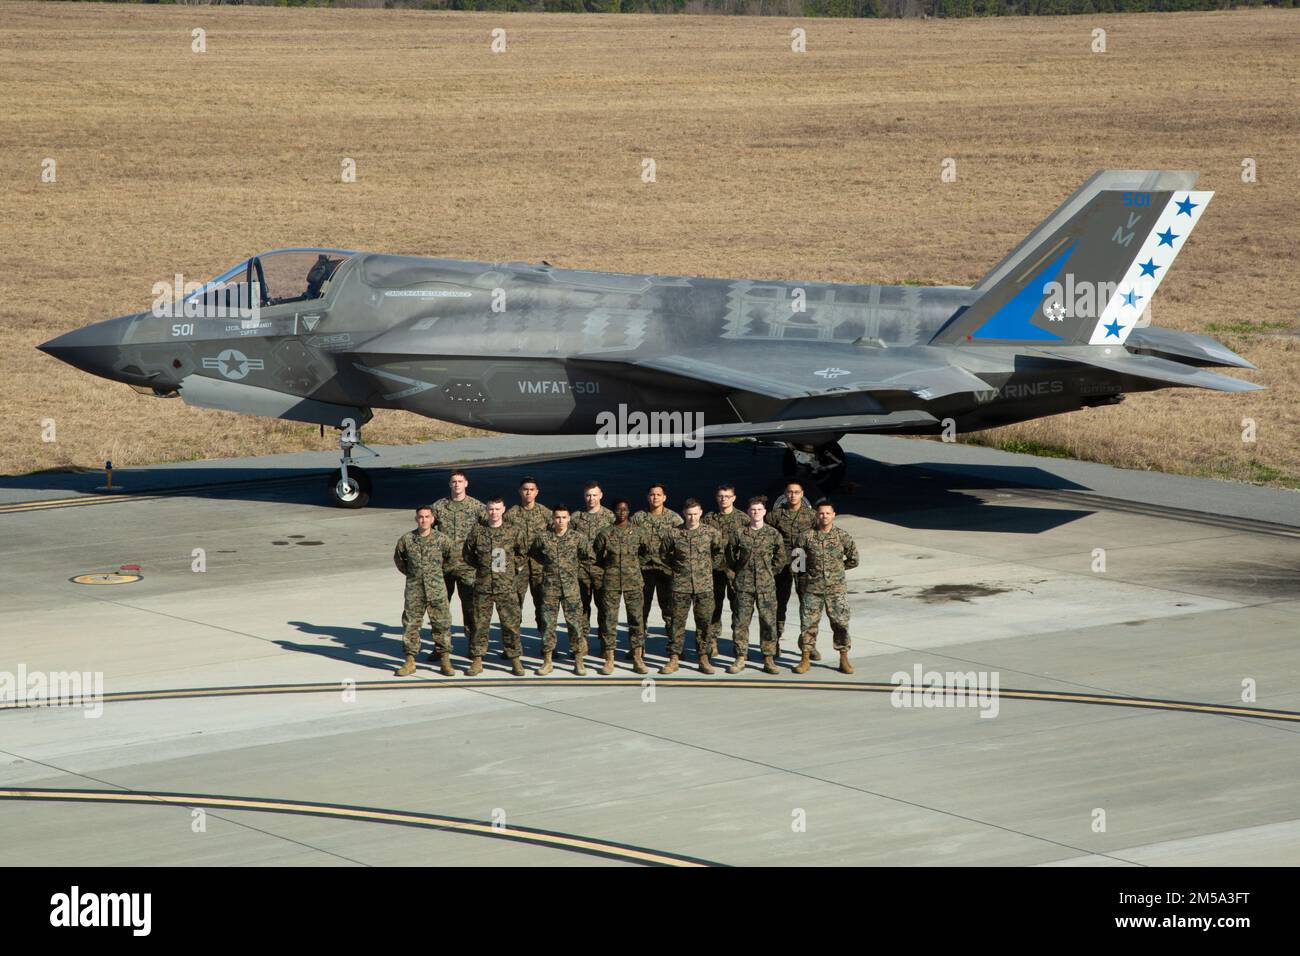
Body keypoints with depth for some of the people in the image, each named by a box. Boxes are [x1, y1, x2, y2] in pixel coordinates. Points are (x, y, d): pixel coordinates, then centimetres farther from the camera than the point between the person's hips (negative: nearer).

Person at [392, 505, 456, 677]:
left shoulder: (441, 539, -3)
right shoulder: (406, 539, 0)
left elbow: (451, 557, 12)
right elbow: (398, 558, 18)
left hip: (436, 590, -1)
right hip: (414, 590, 1)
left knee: (442, 624, 1)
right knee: (410, 625, 2)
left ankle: (445, 661, 9)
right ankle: (410, 661, 9)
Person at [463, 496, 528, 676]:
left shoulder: (513, 532, 2)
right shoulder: (477, 531, 3)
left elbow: (522, 555, 13)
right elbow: (468, 554, 14)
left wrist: (515, 568, 5)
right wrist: (481, 566, 7)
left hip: (507, 587, -1)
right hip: (483, 586, 1)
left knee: (511, 624, 0)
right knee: (480, 624, 3)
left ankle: (515, 661, 8)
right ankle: (477, 661, 10)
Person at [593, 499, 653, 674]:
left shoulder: (639, 532, 3)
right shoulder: (605, 533, 3)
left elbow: (650, 549, 10)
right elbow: (596, 556, 11)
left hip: (633, 581, 0)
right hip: (611, 581, 0)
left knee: (636, 618, 0)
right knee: (609, 619, 0)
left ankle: (638, 658, 6)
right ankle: (609, 659, 6)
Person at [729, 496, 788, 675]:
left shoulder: (773, 534, 2)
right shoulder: (739, 534, 2)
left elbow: (782, 558, 12)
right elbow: (731, 556, 12)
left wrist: (770, 572, 10)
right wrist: (741, 572, 10)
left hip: (766, 586, 0)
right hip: (744, 585, 0)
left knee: (769, 621, 0)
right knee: (740, 621, 0)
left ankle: (769, 659, 8)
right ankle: (740, 658, 9)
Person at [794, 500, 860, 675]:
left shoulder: (843, 536, 0)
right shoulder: (807, 536, -1)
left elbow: (853, 560, 9)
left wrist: (837, 568, 9)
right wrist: (809, 571, 9)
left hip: (836, 588, 0)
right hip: (812, 588, 0)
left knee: (841, 623, 2)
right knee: (808, 623, 2)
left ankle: (844, 659, 11)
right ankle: (805, 658, 11)